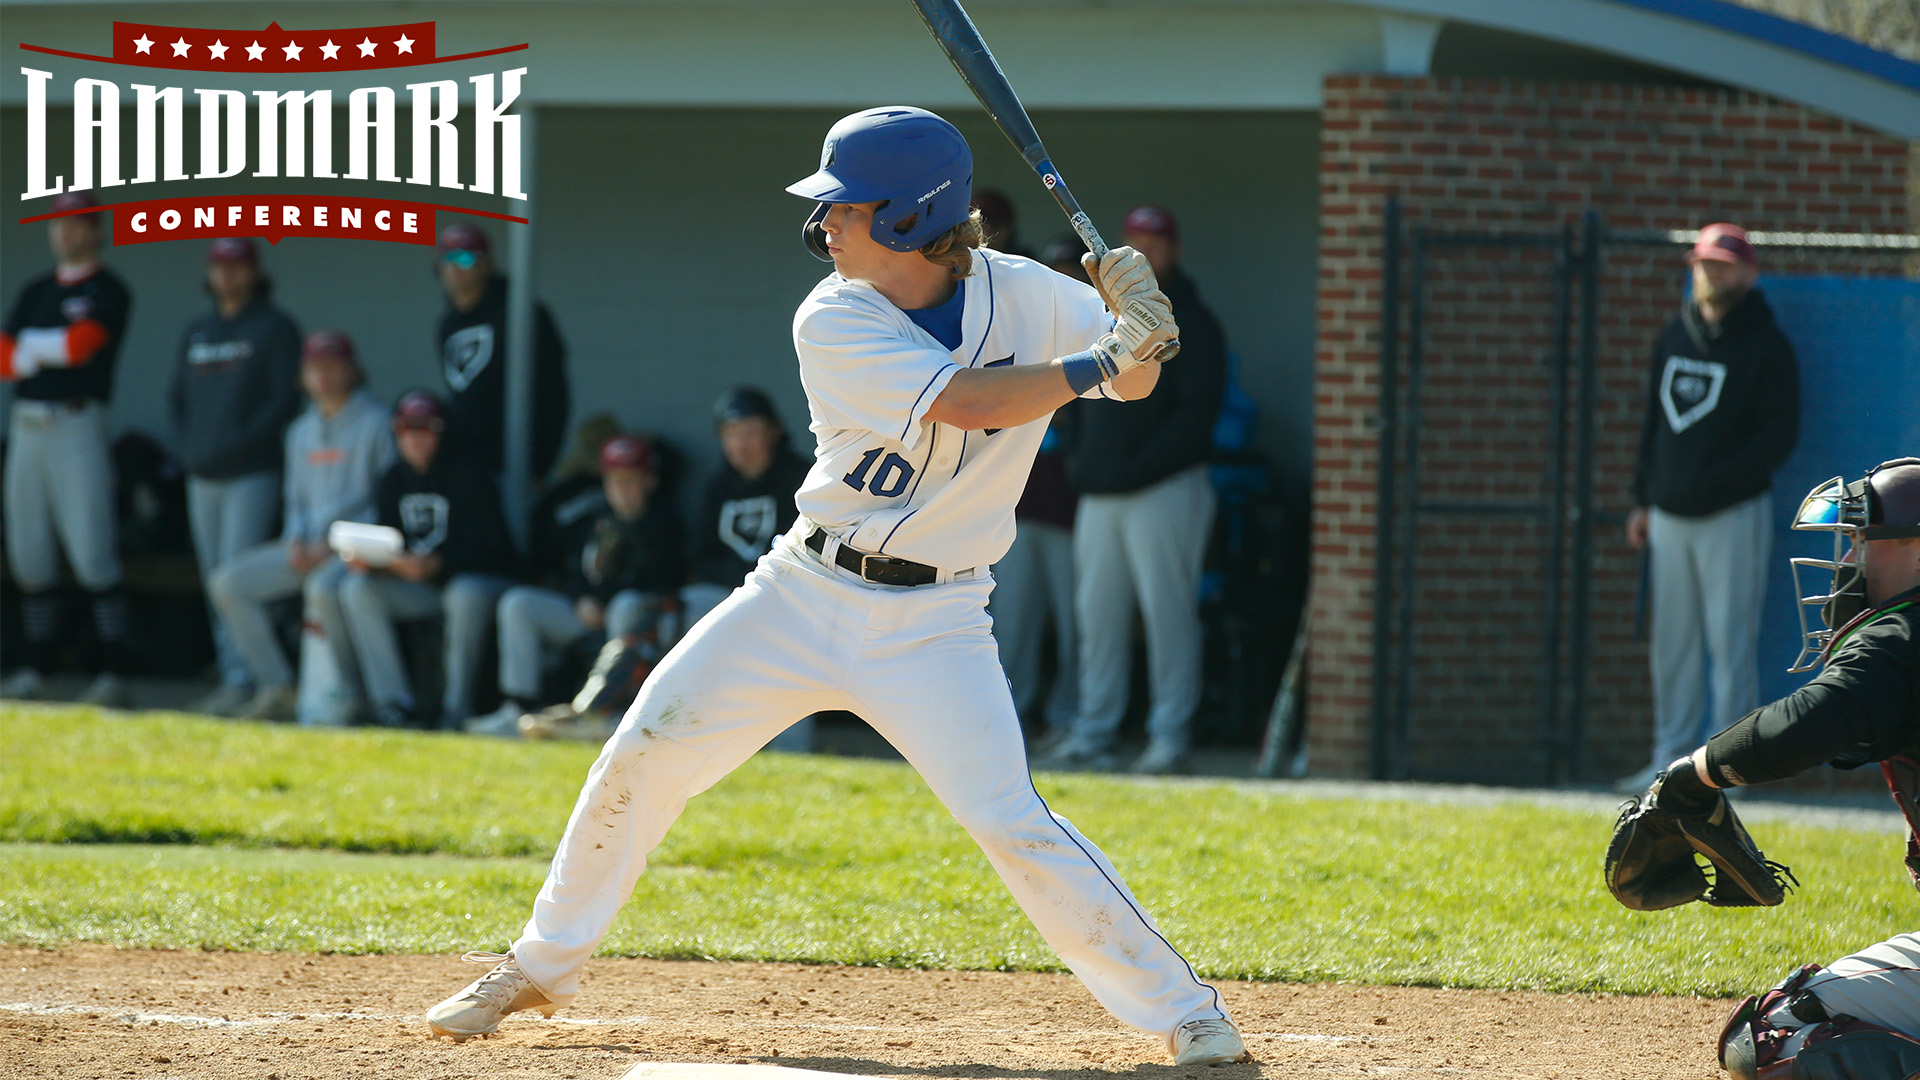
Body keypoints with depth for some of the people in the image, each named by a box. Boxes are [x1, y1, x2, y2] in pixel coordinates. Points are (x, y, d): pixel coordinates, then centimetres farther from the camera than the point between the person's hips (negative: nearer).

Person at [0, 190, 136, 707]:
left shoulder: (106, 292, -2)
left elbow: (79, 345, -16)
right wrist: (53, 351, -8)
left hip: (76, 426, -7)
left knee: (93, 556, -12)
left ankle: (114, 675, -13)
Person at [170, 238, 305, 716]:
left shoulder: (274, 328, -1)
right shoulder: (197, 332, 18)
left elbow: (284, 400, -8)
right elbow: (177, 396, 21)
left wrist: (237, 443, -16)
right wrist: (186, 445, 3)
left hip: (252, 474, -7)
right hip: (203, 477, 7)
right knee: (215, 581, 6)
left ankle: (243, 681, -16)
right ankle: (230, 679, 9)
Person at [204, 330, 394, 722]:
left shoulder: (375, 423, -6)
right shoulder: (302, 431, 18)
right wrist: (295, 541, 0)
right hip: (308, 549, 8)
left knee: (323, 587, -39)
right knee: (228, 583, -6)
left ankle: (351, 695, -24)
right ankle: (276, 689, -5)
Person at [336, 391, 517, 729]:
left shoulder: (468, 478, -11)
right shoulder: (392, 482, 7)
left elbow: (485, 549, -17)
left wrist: (434, 564, -30)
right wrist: (368, 561, -18)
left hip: (480, 578, -6)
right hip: (418, 590, 6)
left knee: (466, 594, -40)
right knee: (356, 589, -15)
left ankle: (457, 706, -29)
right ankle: (395, 703, -21)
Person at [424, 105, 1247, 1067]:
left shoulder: (1020, 295, -7)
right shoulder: (832, 322, -13)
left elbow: (1133, 377, 0)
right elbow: (966, 401, -24)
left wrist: (1134, 321, -21)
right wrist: (1098, 362, -25)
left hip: (931, 623, -1)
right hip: (805, 593, 1)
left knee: (1010, 823, -15)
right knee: (643, 752, -1)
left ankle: (1186, 1013, -6)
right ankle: (542, 967, 18)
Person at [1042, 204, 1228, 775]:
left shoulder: (1192, 324, -3)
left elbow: (1196, 411, -12)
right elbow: (1079, 390, 23)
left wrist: (1138, 466, -17)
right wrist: (1078, 456, 7)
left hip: (1164, 489, -7)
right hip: (1099, 492, 7)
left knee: (1167, 611, -8)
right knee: (1097, 613, 7)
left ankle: (1169, 734, -6)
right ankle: (1092, 733, 11)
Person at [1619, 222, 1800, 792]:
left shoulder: (1767, 347, -5)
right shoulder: (1675, 336, 14)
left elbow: (1779, 437, -10)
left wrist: (1712, 483, -17)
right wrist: (1644, 499, 16)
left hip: (1732, 513, -6)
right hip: (1669, 516, 6)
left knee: (1729, 639, -6)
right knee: (1671, 641, 7)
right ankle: (1670, 759, 13)